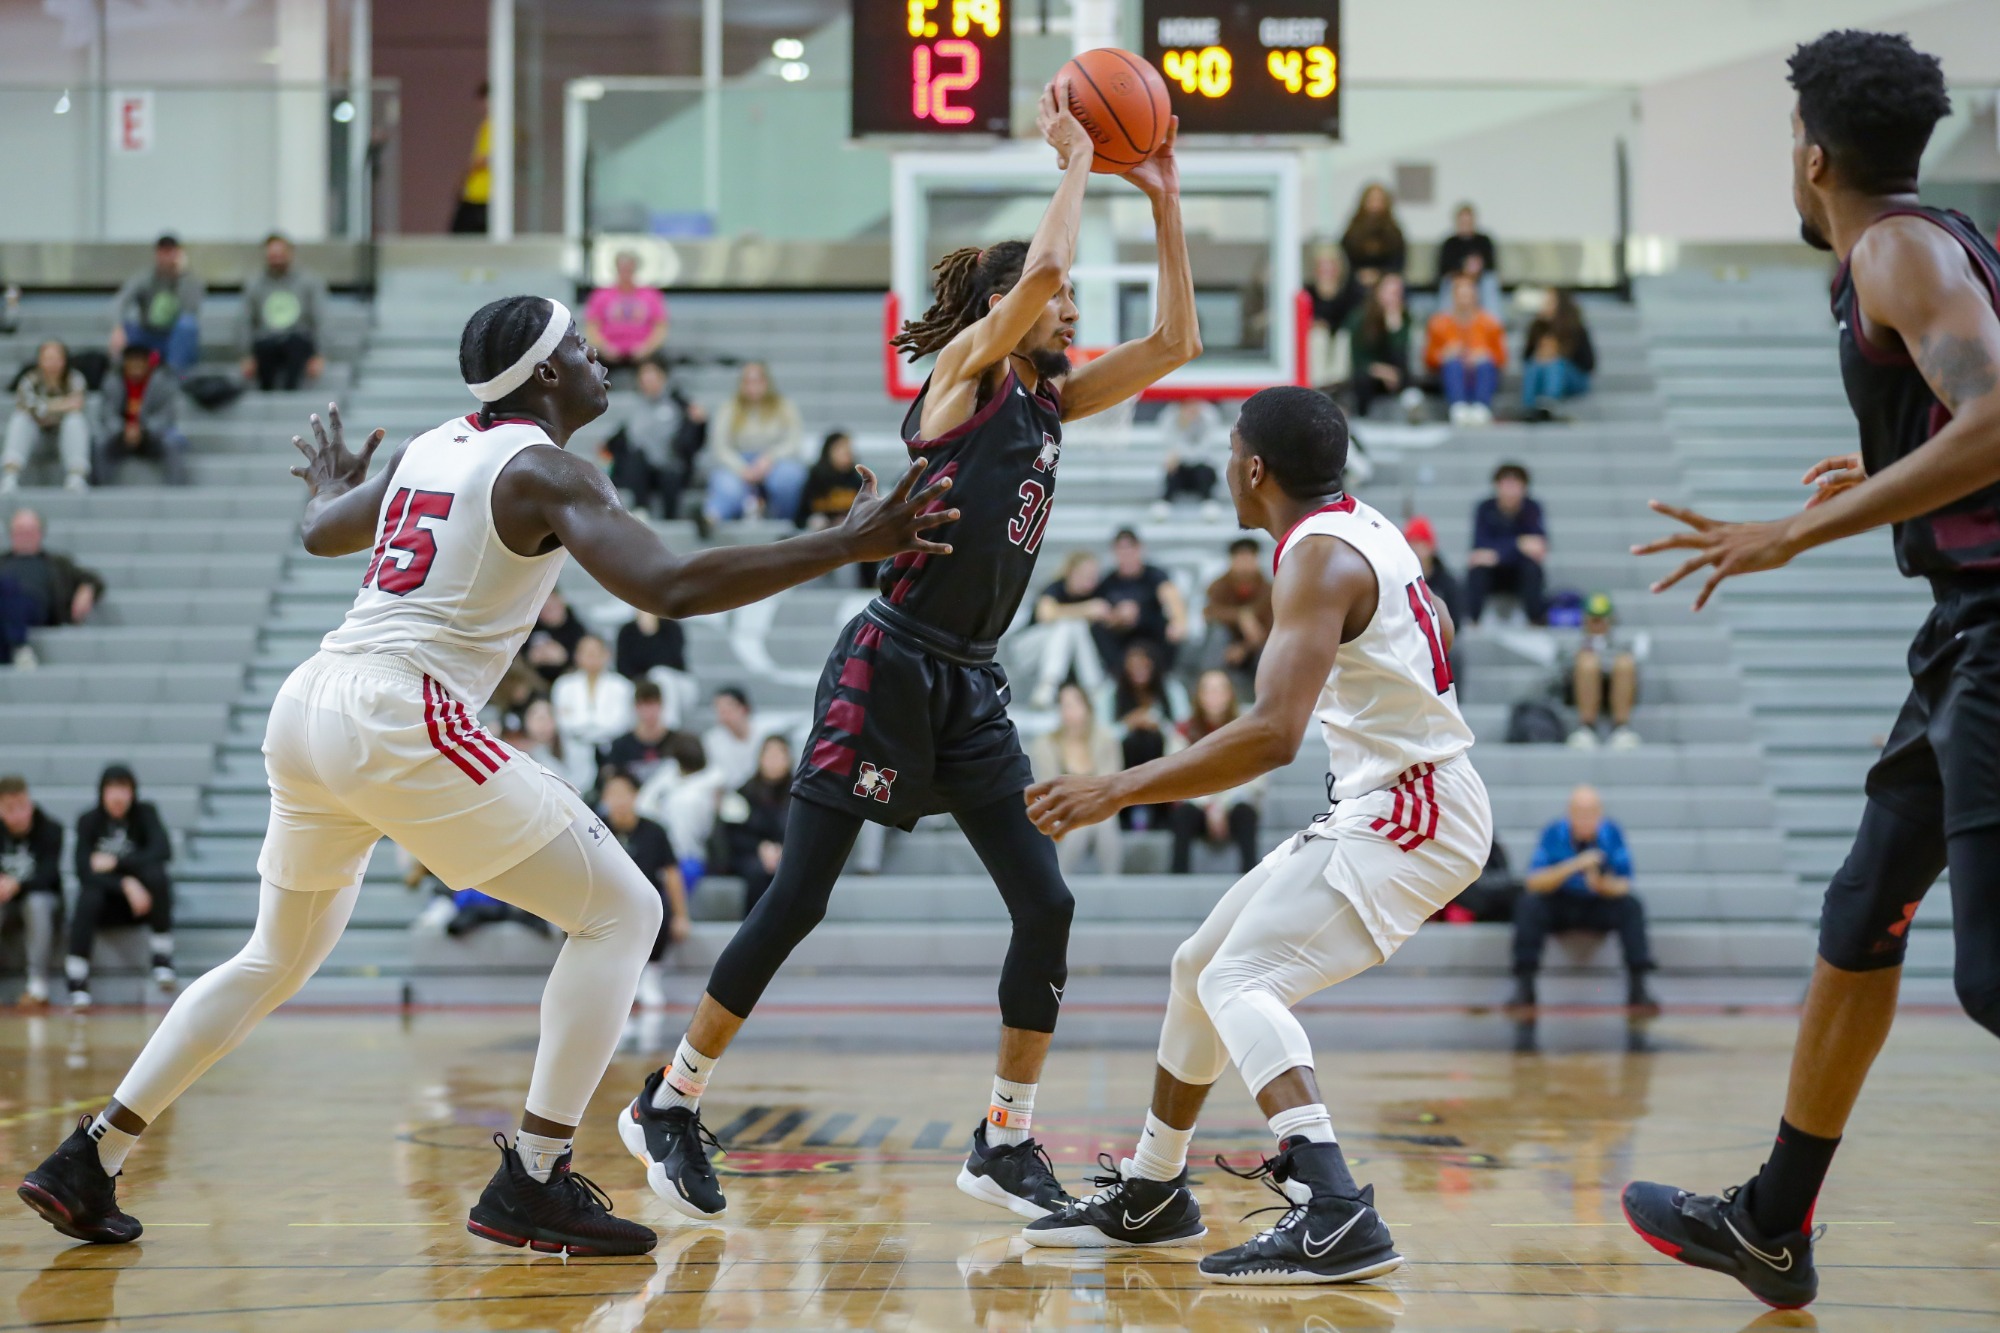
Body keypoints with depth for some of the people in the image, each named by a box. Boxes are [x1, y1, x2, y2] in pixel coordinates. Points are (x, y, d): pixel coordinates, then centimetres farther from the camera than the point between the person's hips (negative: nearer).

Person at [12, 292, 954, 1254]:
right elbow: (670, 588, -19)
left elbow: (321, 533, 36)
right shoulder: (543, 472, -5)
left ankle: (87, 1160, 23)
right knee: (620, 910, -1)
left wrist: (329, 487, 60)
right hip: (399, 719, -9)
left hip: (305, 708, 9)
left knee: (279, 957, 27)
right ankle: (532, 1184, -6)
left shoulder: (433, 448, 18)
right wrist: (847, 546, -19)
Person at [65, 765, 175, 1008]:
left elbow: (163, 850, -20)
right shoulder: (88, 821, -5)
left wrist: (116, 862, -24)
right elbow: (84, 871, -17)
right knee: (89, 897, -34)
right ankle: (77, 983, -34)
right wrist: (125, 884, -31)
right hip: (107, 900, 0)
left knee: (155, 874, -31)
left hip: (140, 898, 0)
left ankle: (162, 959, -23)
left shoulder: (145, 813, -4)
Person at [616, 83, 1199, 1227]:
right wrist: (1075, 159, -8)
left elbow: (1177, 341, 11)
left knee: (1046, 905, -2)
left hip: (972, 686, 8)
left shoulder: (1050, 400, 14)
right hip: (890, 668, -7)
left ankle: (1007, 1142, 7)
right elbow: (1041, 267, -22)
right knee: (797, 902, -5)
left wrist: (1164, 201, 7)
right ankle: (670, 1104, 8)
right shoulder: (966, 372, -6)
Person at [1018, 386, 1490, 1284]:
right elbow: (1435, 629, 29)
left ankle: (1336, 1218, -33)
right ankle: (1150, 1195, 29)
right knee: (1199, 966, 15)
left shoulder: (1318, 557, -20)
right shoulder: (1362, 528, 10)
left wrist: (1115, 792, -28)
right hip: (1385, 799, 10)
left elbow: (1272, 736, -31)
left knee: (1242, 980, -21)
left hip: (1406, 812, -10)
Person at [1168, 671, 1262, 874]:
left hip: (1234, 804, 0)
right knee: (1183, 813, -33)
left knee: (1244, 813, -34)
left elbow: (1252, 779, -7)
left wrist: (1222, 805, -19)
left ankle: (1250, 875, -41)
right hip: (1199, 806, 0)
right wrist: (1209, 807, -20)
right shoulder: (1185, 731, 0)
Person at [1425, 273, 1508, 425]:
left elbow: (1501, 358, 9)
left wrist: (1484, 356, -12)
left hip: (1483, 375, 0)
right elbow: (1430, 360, 9)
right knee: (1454, 363, -34)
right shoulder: (1440, 322, 9)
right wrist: (1446, 353, -12)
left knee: (1485, 364, -33)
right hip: (1452, 376, 0)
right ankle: (1459, 410, -57)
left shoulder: (1488, 321, 9)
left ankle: (1481, 410, -55)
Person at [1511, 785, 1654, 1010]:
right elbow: (1533, 882, -22)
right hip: (1559, 906, -1)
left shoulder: (1612, 833, -11)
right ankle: (1524, 987, -28)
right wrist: (1573, 866, -35)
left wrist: (1602, 885, -35)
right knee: (1527, 904, -29)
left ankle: (1638, 988, -27)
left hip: (1599, 907, 1)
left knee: (1631, 906, -27)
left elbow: (1624, 885, -12)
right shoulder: (1553, 833, -14)